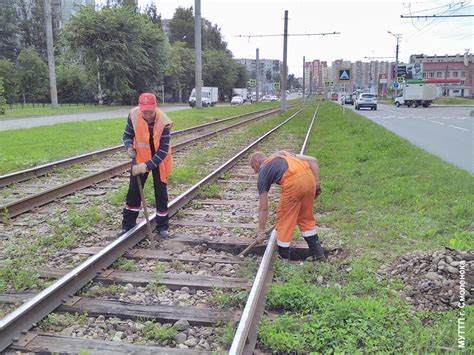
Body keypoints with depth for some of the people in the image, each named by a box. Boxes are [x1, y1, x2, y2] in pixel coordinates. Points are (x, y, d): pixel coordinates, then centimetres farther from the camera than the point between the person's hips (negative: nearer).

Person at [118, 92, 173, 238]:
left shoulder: (164, 122, -29)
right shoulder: (133, 115, -20)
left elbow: (163, 150, -27)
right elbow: (127, 134, -3)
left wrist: (147, 165, -35)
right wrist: (129, 147, -24)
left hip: (159, 160, -2)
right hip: (139, 158, 3)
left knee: (161, 193, 4)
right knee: (133, 191, 5)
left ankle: (162, 227, 19)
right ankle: (128, 225, 18)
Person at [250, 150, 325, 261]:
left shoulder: (263, 173, 18)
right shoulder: (282, 154, 33)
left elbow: (263, 208, 18)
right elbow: (313, 160, 21)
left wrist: (261, 230, 28)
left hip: (293, 183, -6)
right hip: (309, 177, 6)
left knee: (284, 220, 14)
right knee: (306, 218, 23)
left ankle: (283, 259, 24)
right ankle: (318, 254, 30)